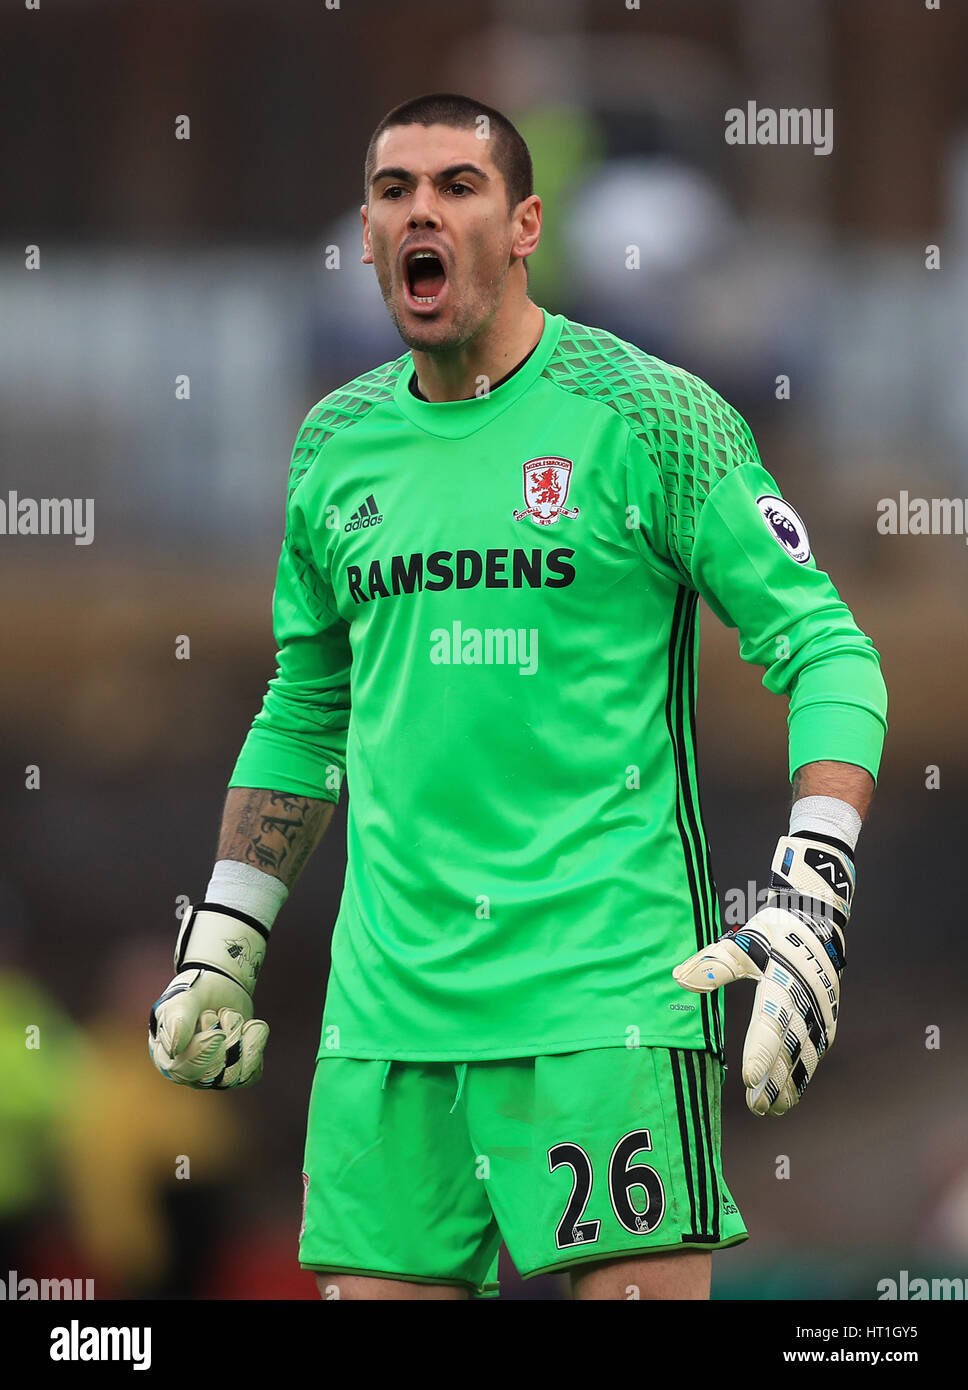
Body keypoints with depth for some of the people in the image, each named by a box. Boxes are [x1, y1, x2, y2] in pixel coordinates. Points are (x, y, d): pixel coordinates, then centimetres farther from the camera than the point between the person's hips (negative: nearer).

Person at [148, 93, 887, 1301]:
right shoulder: (335, 444, 13)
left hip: (607, 992, -5)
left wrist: (810, 903, -16)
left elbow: (825, 650, -4)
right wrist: (219, 943, 21)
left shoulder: (640, 415, -3)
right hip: (386, 1008, 5)